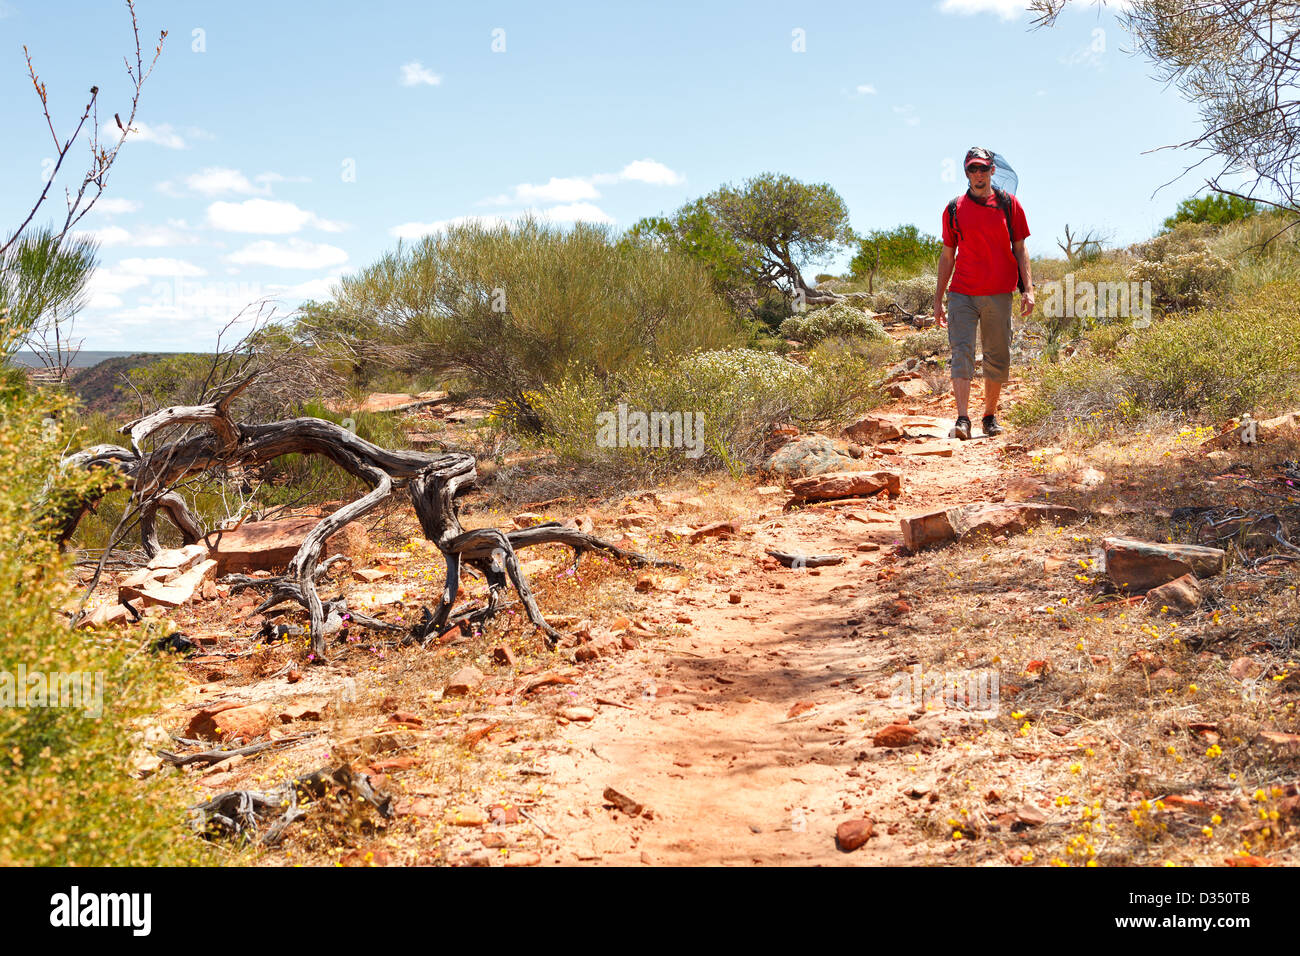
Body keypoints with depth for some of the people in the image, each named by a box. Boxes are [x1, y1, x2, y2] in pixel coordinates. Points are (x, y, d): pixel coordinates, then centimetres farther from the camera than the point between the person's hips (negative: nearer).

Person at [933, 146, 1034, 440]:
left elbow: (1019, 250, 8)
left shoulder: (1009, 204, 6)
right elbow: (947, 256, 12)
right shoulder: (955, 209, 7)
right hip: (962, 293, 0)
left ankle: (990, 416, 20)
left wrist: (1028, 289, -2)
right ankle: (962, 419, -18)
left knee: (998, 358, 6)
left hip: (998, 294, 1)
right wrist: (938, 300, 10)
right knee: (962, 352, -12)